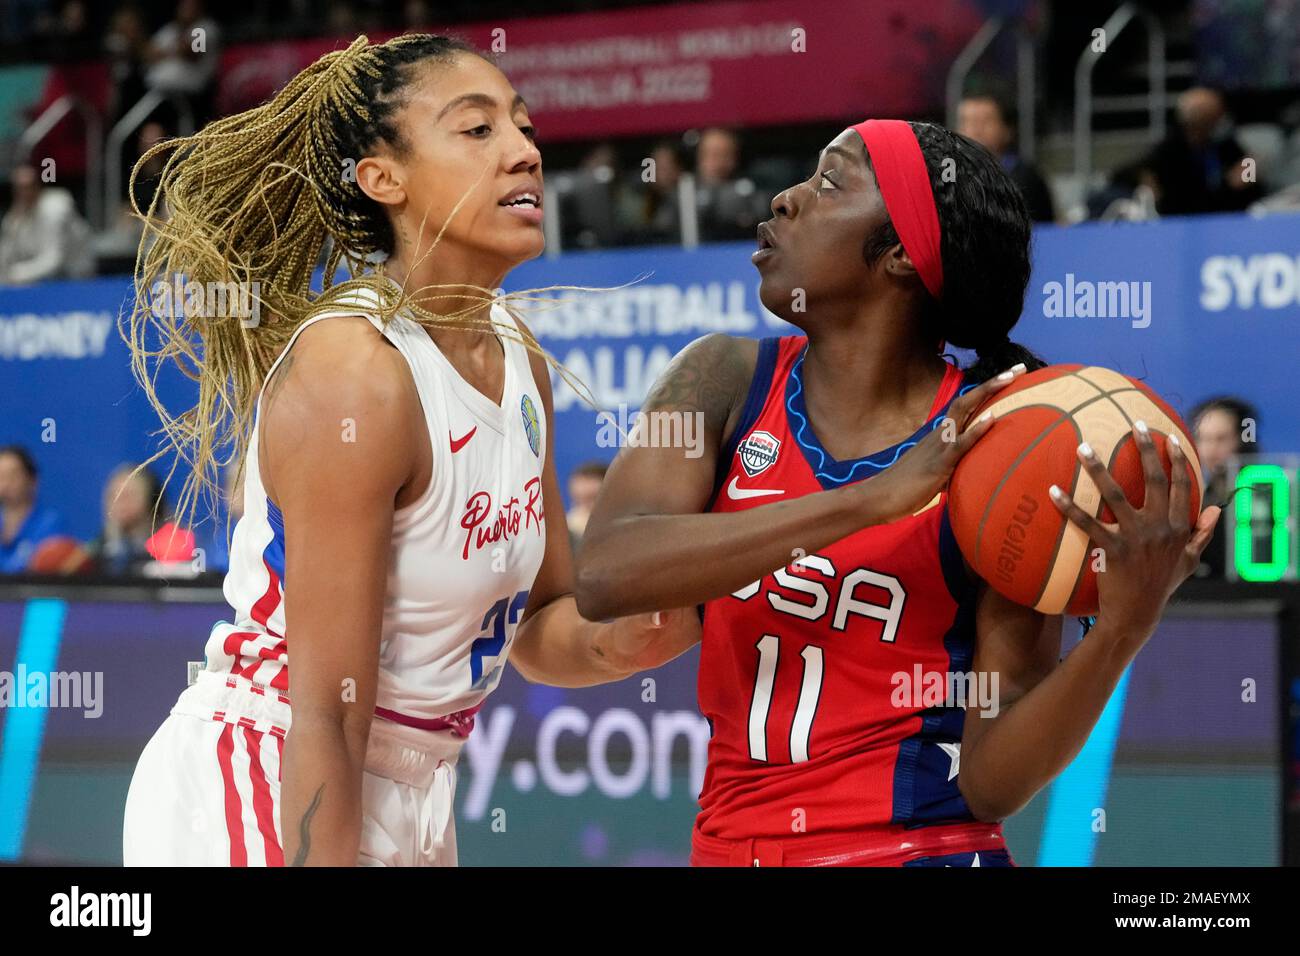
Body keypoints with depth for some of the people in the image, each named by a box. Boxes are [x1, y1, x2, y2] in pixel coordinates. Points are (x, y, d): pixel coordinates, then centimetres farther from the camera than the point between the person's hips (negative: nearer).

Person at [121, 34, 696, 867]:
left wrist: (617, 641, -10)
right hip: (263, 806, -9)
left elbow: (539, 623, 11)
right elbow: (328, 714, -24)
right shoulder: (354, 368, -22)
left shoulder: (516, 355, 3)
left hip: (411, 801, 9)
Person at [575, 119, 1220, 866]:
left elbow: (992, 779, -13)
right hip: (729, 842, 3)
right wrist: (874, 499, -26)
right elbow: (605, 575, -21)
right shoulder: (729, 382, -3)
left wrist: (1122, 632, -28)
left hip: (919, 846, -3)